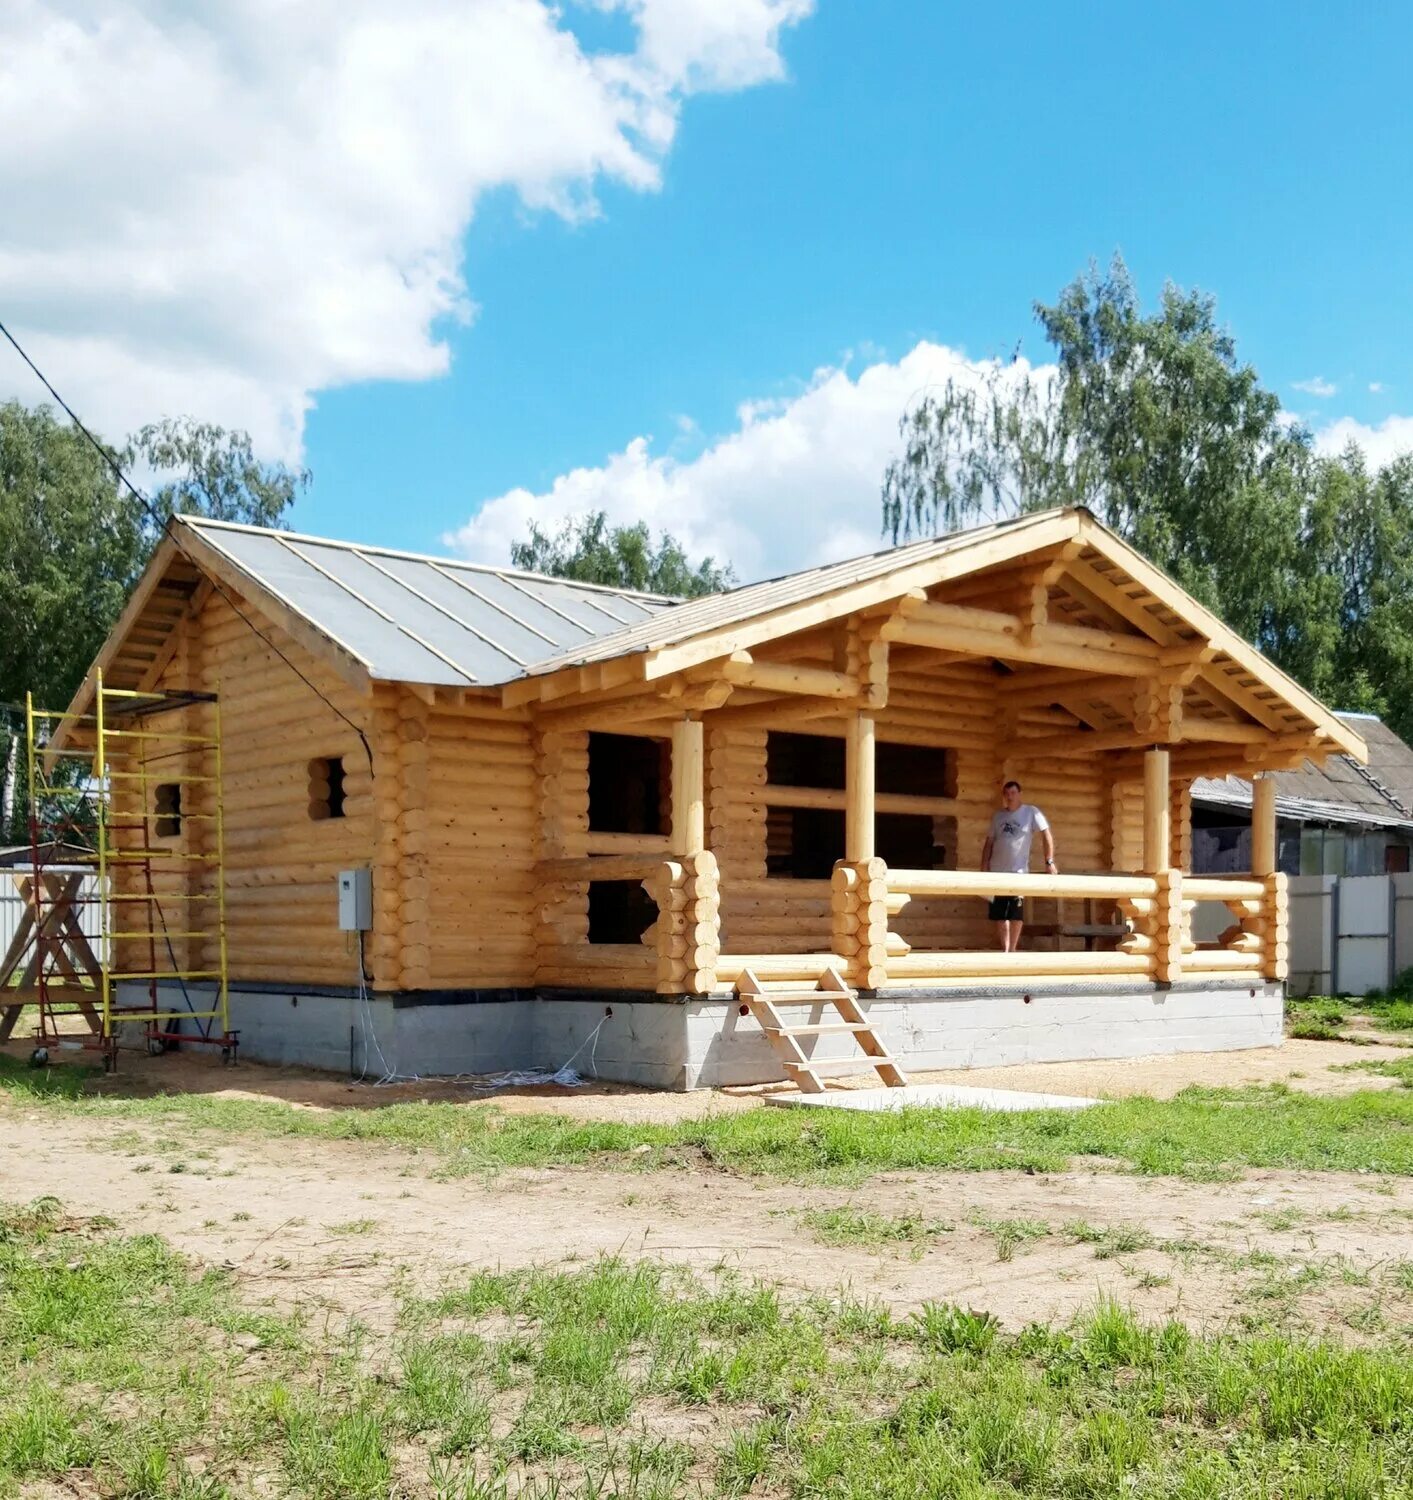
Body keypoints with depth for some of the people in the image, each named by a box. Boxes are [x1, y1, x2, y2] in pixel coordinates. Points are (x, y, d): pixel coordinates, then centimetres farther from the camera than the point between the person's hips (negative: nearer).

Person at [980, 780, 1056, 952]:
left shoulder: (1031, 812, -3)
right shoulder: (998, 816, 10)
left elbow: (1047, 835, -7)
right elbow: (989, 843, 13)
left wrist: (1049, 862, -16)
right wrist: (983, 869, 6)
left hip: (1018, 872, -4)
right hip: (997, 872, 4)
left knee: (1016, 913, -2)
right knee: (999, 914, 4)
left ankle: (1012, 950, 6)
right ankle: (1005, 949, 12)